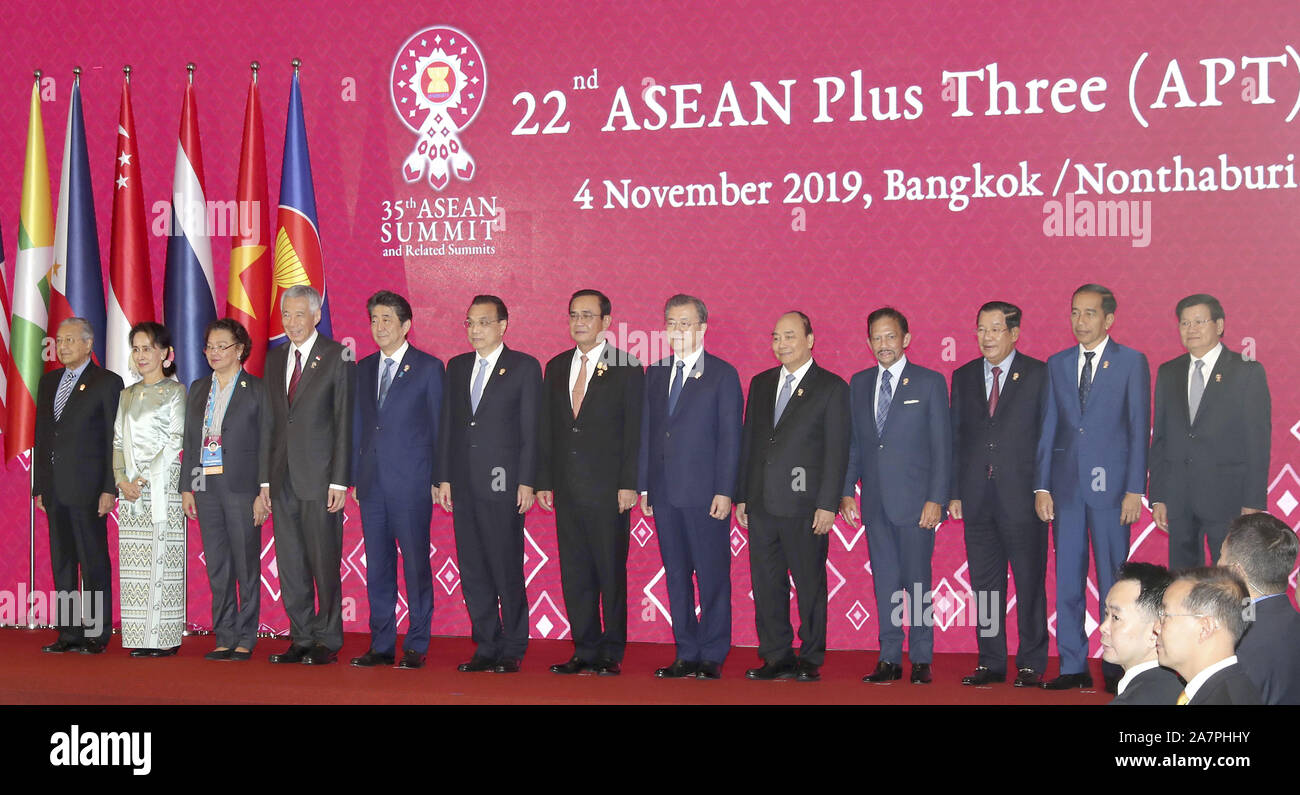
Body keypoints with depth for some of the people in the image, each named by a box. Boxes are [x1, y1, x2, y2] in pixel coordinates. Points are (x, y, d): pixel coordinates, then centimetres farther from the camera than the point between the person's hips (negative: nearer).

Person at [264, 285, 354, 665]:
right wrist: (266, 478, 9)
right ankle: (301, 638, 17)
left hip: (319, 477, -6)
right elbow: (271, 422, 15)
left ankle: (327, 641, 8)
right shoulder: (275, 358, 14)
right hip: (283, 478, 6)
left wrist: (340, 481, -12)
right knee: (289, 564, 8)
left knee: (324, 563, -1)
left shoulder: (336, 357, -3)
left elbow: (344, 423, -7)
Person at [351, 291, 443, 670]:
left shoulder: (428, 367, 0)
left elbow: (438, 427, 0)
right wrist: (355, 476, 10)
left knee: (415, 564, -2)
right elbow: (358, 425, 16)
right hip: (372, 482, 5)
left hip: (411, 482, -5)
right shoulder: (364, 368, 14)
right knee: (377, 566, 7)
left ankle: (416, 646, 5)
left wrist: (437, 480, -5)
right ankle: (381, 645, 14)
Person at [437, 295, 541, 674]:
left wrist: (526, 483, -9)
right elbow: (447, 426, 15)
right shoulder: (456, 367, 15)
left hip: (503, 484, -5)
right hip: (465, 485, 5)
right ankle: (486, 648, 14)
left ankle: (512, 650, 6)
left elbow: (530, 430, -4)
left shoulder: (524, 367, 0)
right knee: (472, 571, 6)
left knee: (507, 569, -4)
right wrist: (445, 478, 9)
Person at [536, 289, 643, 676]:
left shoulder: (627, 368, -1)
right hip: (566, 489, 5)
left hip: (608, 489, -5)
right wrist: (544, 481, 8)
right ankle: (585, 650, 14)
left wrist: (629, 484, -12)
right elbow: (547, 429, 14)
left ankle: (611, 653, 7)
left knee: (611, 572, 0)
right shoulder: (556, 368, 14)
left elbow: (635, 430, -5)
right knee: (574, 572, 6)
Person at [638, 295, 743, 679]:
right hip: (665, 493, 5)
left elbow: (730, 437, -5)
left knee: (713, 576, -2)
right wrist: (644, 486, 8)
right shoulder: (655, 373, 14)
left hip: (705, 493, -5)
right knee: (676, 576, 9)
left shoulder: (722, 374, 0)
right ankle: (686, 654, 16)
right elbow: (646, 432, 14)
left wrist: (724, 491, -12)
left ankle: (712, 656, 7)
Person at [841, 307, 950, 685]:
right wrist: (847, 489, 6)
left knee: (917, 582, -1)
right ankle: (889, 660, 13)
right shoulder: (859, 383, 12)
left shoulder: (930, 382, 0)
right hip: (875, 501, 4)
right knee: (884, 582, 7)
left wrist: (936, 498, -9)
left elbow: (942, 445, -3)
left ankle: (921, 661, 8)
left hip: (915, 500, -4)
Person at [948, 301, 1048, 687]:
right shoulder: (964, 376, 12)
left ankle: (1030, 663, 9)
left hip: (1023, 495, -4)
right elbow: (956, 437, 12)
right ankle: (991, 662, 15)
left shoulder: (1038, 374, 0)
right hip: (978, 497, 4)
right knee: (984, 584, 7)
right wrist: (955, 492, 6)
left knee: (1030, 583, 1)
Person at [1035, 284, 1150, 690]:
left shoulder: (1132, 362, 1)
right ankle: (1072, 666, 11)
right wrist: (1041, 486, 4)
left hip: (1110, 484, -3)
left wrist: (1135, 489, -8)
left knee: (1113, 579, 1)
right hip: (1066, 485, 4)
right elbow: (1048, 427, 10)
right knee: (1067, 579, 4)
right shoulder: (1057, 364, 12)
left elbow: (1140, 429, -2)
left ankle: (1116, 667, 9)